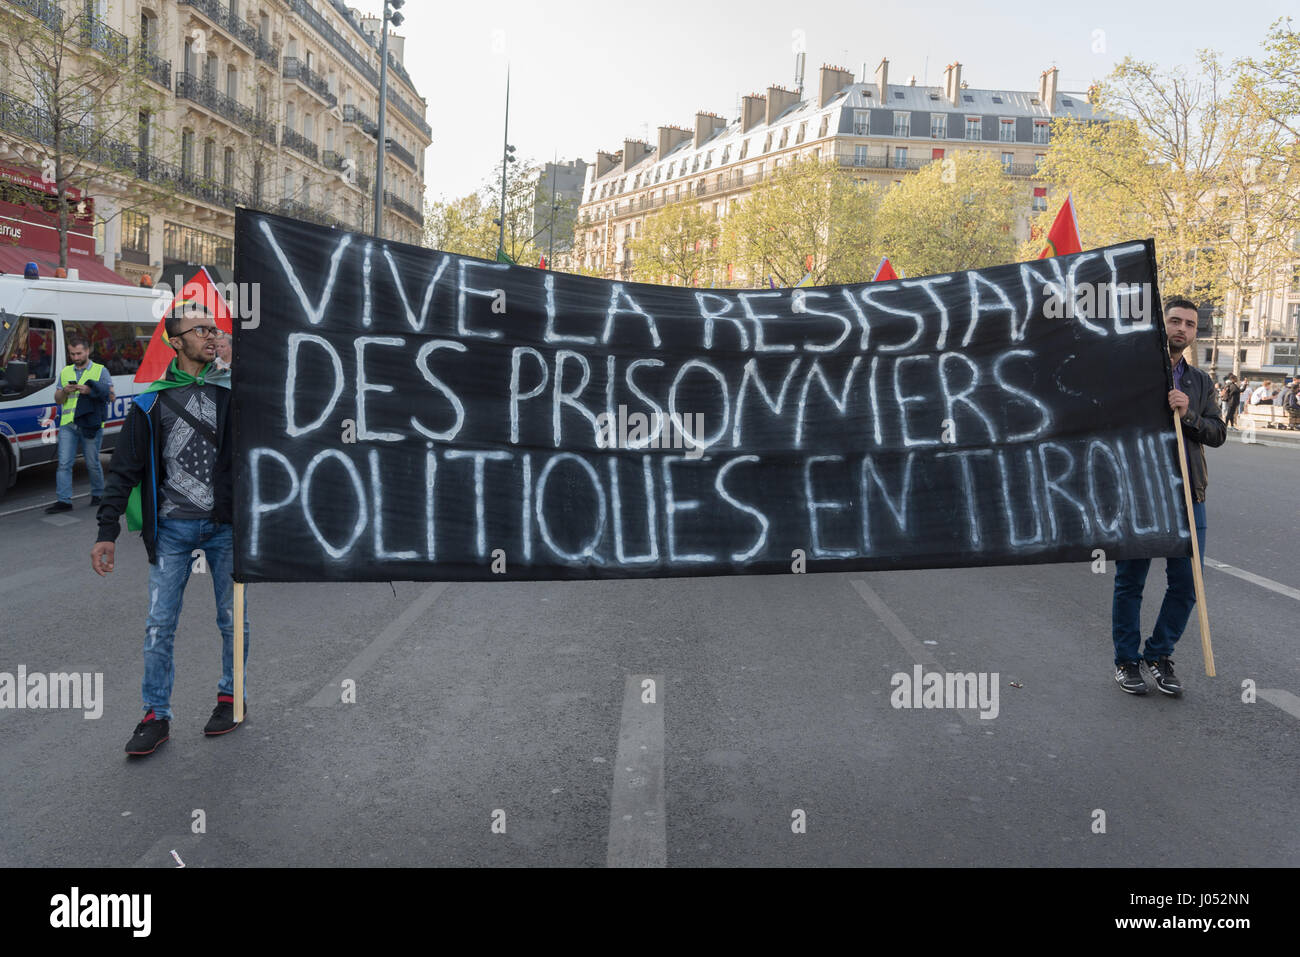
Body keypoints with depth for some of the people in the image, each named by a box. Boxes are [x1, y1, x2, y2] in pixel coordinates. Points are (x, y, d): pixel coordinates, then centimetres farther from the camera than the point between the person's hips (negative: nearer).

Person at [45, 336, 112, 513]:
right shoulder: (65, 372, 18)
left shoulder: (101, 370, 7)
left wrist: (90, 390, -16)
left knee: (92, 463, 3)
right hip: (68, 425, 4)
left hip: (91, 424, -3)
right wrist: (65, 391, -4)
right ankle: (63, 500, -2)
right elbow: (57, 400, 19)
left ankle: (98, 494, 20)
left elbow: (111, 395, -2)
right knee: (64, 463, -2)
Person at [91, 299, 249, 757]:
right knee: (159, 625, 2)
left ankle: (231, 696, 27)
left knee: (233, 619, 9)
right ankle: (156, 716, 14)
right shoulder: (152, 402, 2)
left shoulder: (233, 391, 3)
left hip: (225, 525, 0)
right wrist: (107, 532, -3)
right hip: (172, 526, 0)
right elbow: (124, 471, 2)